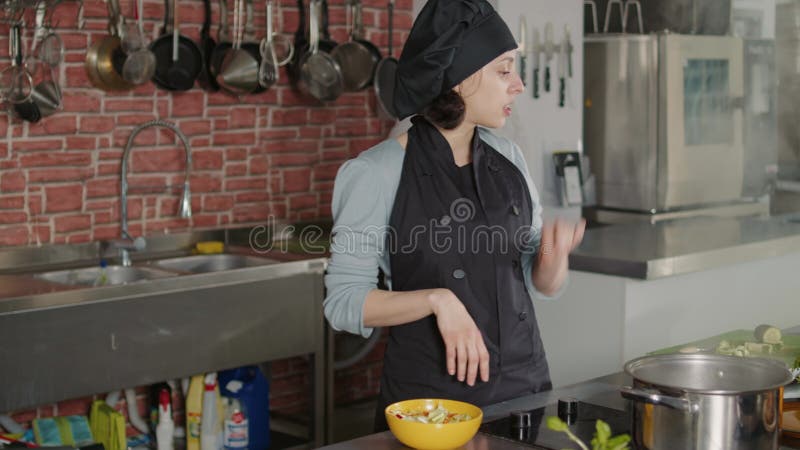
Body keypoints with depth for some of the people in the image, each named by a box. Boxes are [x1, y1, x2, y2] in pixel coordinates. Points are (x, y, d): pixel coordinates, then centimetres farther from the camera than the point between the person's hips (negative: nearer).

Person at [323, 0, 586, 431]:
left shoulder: (507, 158, 3)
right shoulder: (379, 172, -13)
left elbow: (541, 284, 9)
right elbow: (344, 302, -12)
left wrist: (553, 257, -13)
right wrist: (436, 299, -25)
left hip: (524, 385, 5)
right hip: (428, 398, -5)